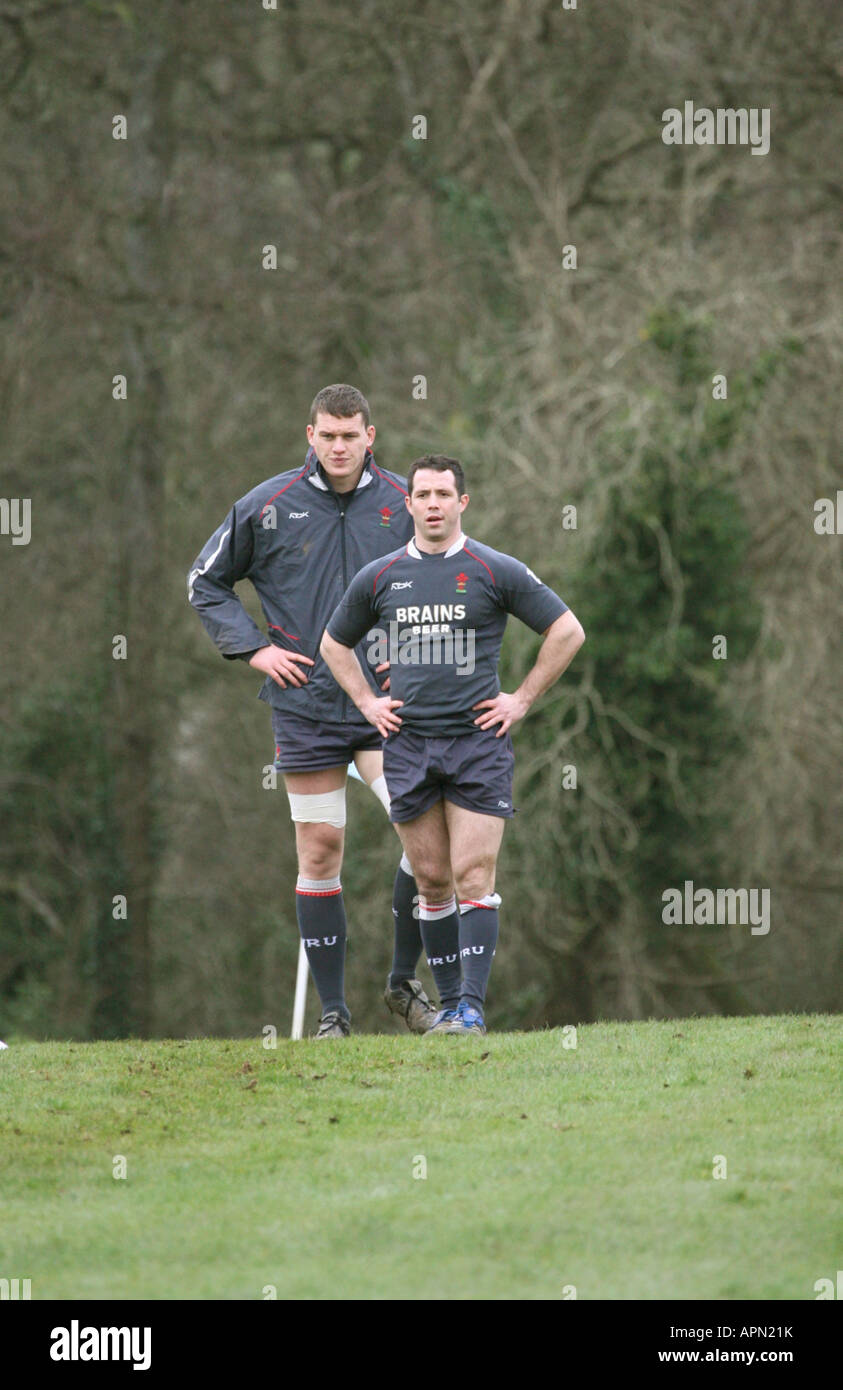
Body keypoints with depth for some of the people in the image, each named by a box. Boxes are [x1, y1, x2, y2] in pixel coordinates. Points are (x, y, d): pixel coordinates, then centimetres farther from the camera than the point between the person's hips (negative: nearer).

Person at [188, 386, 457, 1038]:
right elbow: (206, 581, 11)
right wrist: (254, 647, 0)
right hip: (306, 705, 0)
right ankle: (333, 1010, 10)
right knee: (320, 851, 2)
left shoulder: (404, 503, 2)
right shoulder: (268, 506, -1)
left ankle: (405, 980, 3)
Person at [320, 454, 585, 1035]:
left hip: (478, 742, -3)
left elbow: (568, 631, 4)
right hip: (408, 743, 3)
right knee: (432, 879, 5)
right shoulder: (379, 578, 8)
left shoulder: (497, 572, -1)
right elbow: (335, 643, 24)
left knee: (473, 876, -10)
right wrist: (367, 702, 12)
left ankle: (472, 1005, -12)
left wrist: (522, 700, 1)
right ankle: (449, 999, 14)